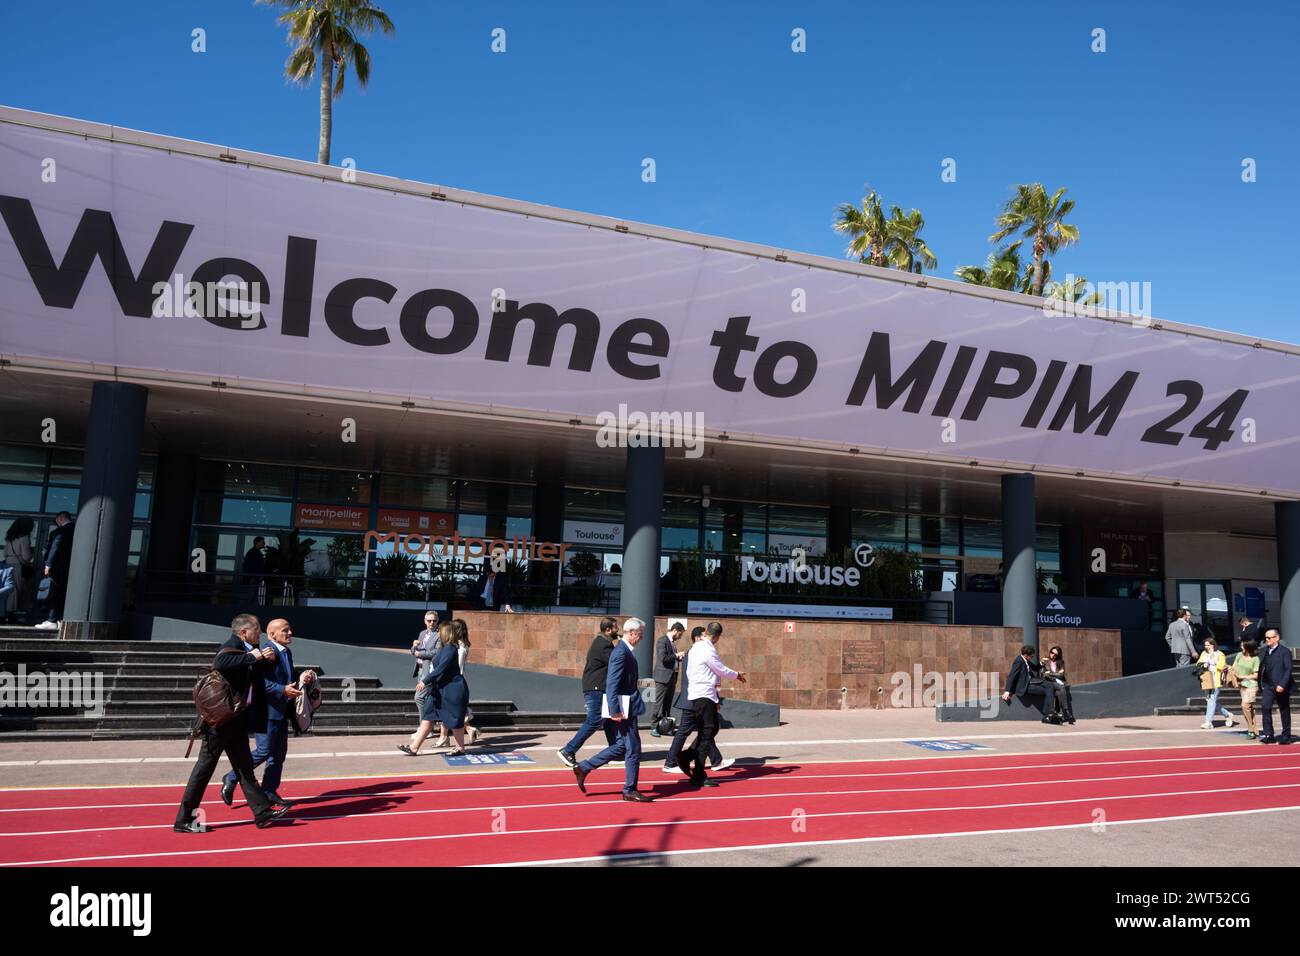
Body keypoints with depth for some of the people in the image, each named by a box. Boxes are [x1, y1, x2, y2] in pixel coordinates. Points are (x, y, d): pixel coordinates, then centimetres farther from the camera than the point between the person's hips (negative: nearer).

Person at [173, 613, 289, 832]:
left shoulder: (248, 649, 12)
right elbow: (220, 663, -38)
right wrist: (251, 657, -29)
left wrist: (268, 660, 5)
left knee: (244, 767, 12)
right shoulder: (232, 646, -15)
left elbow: (262, 674, 25)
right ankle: (183, 820, 10)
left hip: (238, 719, 9)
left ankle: (263, 812, 16)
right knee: (205, 767, 0)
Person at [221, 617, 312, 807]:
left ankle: (269, 791, 21)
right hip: (267, 710, -9)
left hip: (282, 711, 9)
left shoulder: (287, 653, 14)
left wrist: (302, 678, 5)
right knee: (264, 751, -4)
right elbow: (259, 680, -25)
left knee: (279, 753, 12)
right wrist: (282, 690, -27)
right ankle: (231, 778, 14)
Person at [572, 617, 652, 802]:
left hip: (627, 706, 10)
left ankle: (584, 768, 21)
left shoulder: (626, 651, 13)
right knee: (633, 748, 0)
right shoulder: (620, 652, -18)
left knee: (622, 746, 16)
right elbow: (612, 684, -23)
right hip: (623, 707, -10)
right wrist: (615, 711, -24)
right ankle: (630, 790, 11)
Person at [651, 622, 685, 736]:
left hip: (672, 677, 9)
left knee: (668, 704, 9)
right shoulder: (662, 641, -11)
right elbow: (663, 658, -21)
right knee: (659, 703, -5)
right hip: (663, 676, -9)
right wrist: (677, 655, -14)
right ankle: (654, 727, 0)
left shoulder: (672, 642, 17)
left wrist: (680, 657, 8)